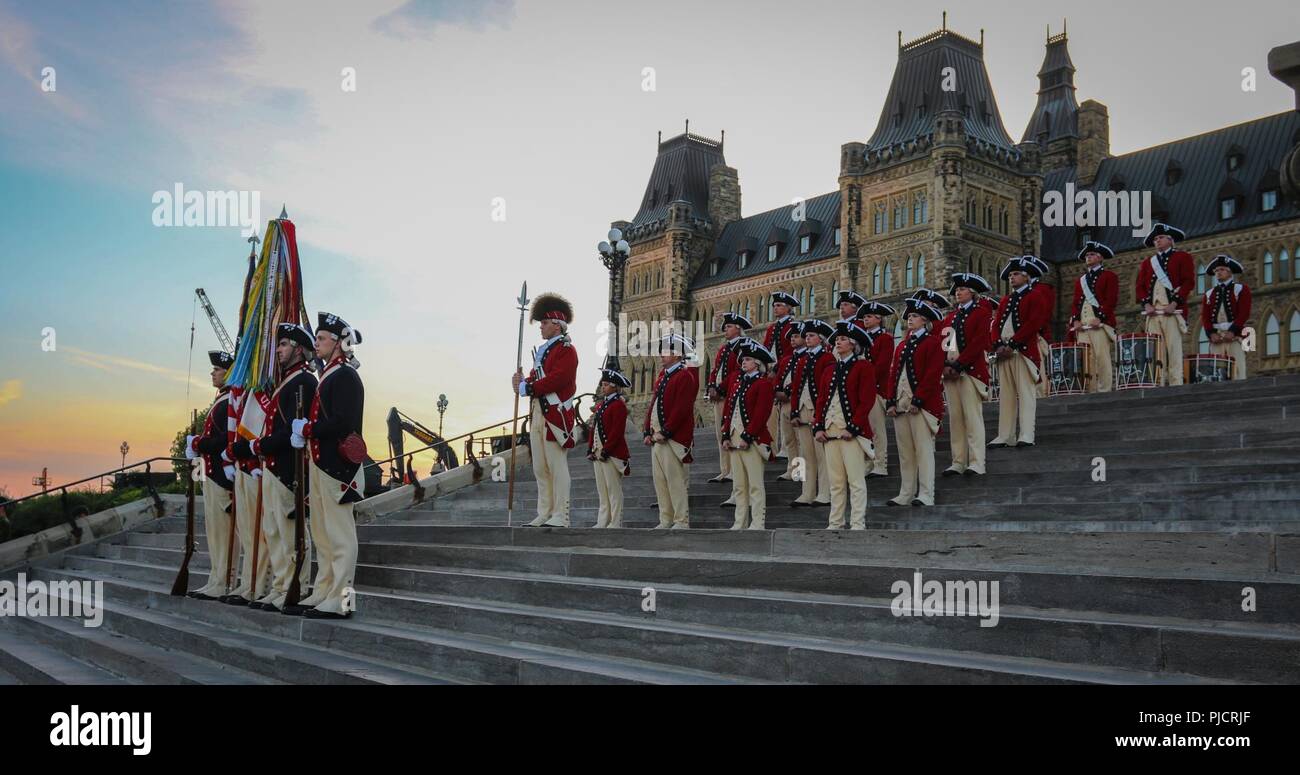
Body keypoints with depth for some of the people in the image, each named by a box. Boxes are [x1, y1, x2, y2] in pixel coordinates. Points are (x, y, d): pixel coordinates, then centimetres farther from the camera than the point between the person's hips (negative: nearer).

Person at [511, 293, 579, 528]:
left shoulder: (566, 349, -7)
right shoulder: (542, 350, 21)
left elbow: (556, 379, -18)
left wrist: (526, 388, -15)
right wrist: (523, 381, -3)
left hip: (555, 415, -9)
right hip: (537, 413, 9)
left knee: (557, 466, -6)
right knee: (540, 468, 10)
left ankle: (560, 517, -3)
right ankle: (544, 515, 15)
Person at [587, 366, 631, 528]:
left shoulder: (618, 405, -10)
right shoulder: (600, 404, 17)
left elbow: (617, 431, -17)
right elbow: (593, 428, 18)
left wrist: (606, 451, -18)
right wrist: (591, 448, 9)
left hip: (612, 454, -9)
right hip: (598, 453, 9)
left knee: (614, 490, -4)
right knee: (602, 490, 12)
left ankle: (616, 524, 0)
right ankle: (603, 522, 17)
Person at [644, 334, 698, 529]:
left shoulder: (685, 376, -10)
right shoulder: (662, 376, 18)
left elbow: (681, 409, -18)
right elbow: (653, 405, 19)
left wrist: (665, 433, -18)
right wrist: (648, 432, 9)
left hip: (673, 439, -9)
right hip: (657, 438, 9)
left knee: (676, 480, -6)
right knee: (659, 480, 10)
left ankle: (681, 521, 1)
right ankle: (666, 521, 17)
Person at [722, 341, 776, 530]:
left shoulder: (764, 383, -6)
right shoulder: (737, 382, 17)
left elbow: (761, 413, -14)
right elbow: (728, 409, 16)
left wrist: (747, 436, -18)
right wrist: (726, 436, 6)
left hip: (753, 440, -8)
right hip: (735, 440, 8)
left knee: (755, 484, -5)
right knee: (739, 485, 11)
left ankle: (758, 524, -2)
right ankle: (740, 523, 16)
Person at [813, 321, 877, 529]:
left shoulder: (864, 367, -1)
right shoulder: (829, 371, 18)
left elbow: (867, 401, -9)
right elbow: (821, 400, 16)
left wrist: (853, 427, -16)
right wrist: (818, 427, 3)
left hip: (852, 432, -6)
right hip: (830, 432, 6)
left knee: (856, 480, -5)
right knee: (835, 481, 8)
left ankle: (858, 524, -2)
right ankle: (836, 523, 13)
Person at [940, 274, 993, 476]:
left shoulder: (981, 312, 1)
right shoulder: (951, 316, 19)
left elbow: (979, 342, -10)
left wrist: (958, 364, -16)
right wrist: (945, 365, -6)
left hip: (971, 370, -6)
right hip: (950, 371, 6)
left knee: (972, 417, -8)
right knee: (955, 418, 4)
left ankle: (976, 464, -8)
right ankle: (958, 463, 7)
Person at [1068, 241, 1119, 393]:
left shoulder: (1109, 276, 8)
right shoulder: (1081, 279, 25)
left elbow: (1112, 300, -4)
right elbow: (1075, 302, 19)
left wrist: (1100, 318, -15)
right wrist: (1075, 320, 2)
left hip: (1101, 322, -5)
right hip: (1082, 324, 5)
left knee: (1102, 357, -11)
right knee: (1085, 359, -1)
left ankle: (1104, 391, -12)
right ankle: (1090, 392, -1)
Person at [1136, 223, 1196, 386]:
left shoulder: (1183, 257, 11)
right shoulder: (1147, 263, 24)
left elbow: (1188, 282, -1)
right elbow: (1139, 286, 16)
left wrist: (1174, 303, -12)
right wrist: (1146, 304, -2)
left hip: (1173, 311, -4)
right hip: (1153, 312, 4)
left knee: (1174, 350, -9)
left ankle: (1176, 385, -10)